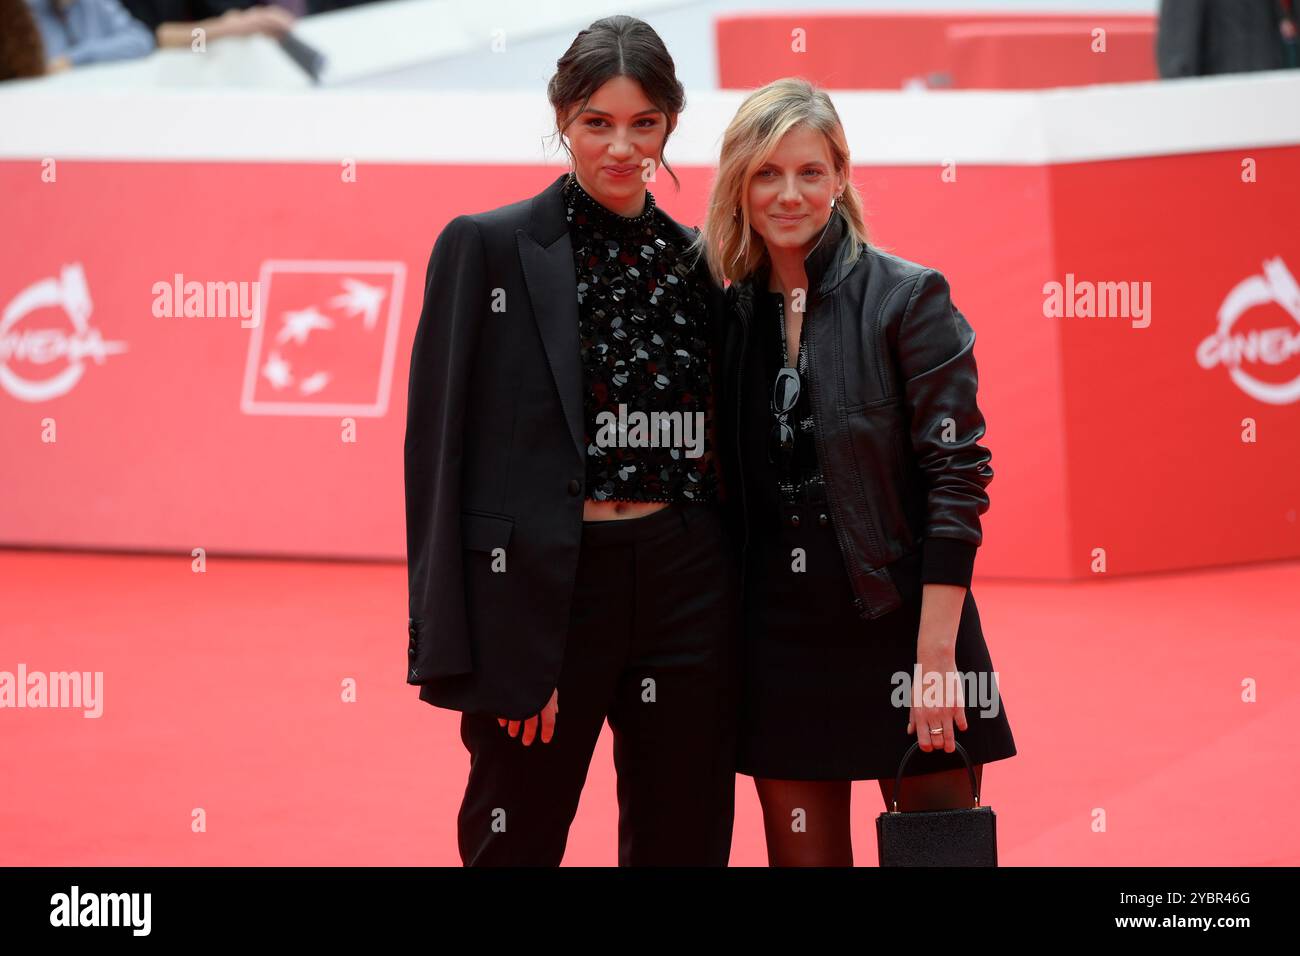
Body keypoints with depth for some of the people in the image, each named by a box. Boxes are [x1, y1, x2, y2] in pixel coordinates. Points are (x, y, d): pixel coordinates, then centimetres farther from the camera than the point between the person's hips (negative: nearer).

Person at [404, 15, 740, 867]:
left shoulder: (699, 262, 11)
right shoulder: (488, 248, -1)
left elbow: (720, 446, 15)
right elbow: (438, 445, -4)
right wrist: (450, 648, -11)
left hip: (685, 592, 4)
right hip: (542, 593, -4)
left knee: (682, 843, 8)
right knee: (517, 843, 2)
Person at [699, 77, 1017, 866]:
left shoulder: (906, 297, -5)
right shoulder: (731, 312, 7)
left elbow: (957, 474, -9)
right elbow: (727, 489, 11)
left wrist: (936, 654, -15)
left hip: (898, 629, -4)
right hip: (781, 645, 4)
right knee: (803, 856, 7)